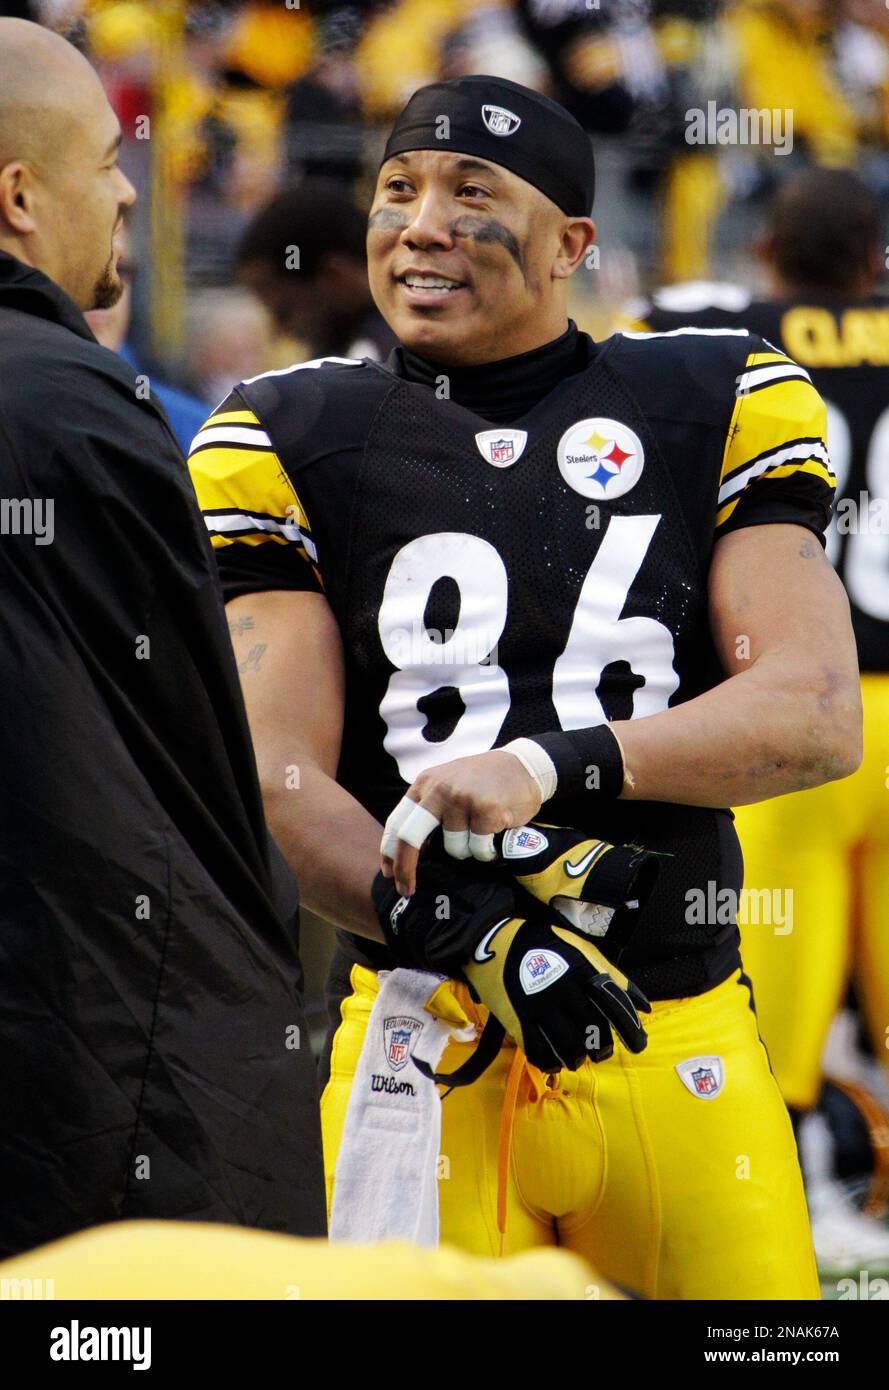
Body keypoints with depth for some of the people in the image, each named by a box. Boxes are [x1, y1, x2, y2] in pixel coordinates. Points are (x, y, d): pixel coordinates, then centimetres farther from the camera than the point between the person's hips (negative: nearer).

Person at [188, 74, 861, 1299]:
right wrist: (462, 932, -24)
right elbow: (278, 784, -6)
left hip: (681, 1057, 1)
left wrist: (555, 766, -21)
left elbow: (817, 716, -6)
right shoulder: (291, 443, 5)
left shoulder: (714, 409, 6)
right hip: (426, 1053, -1)